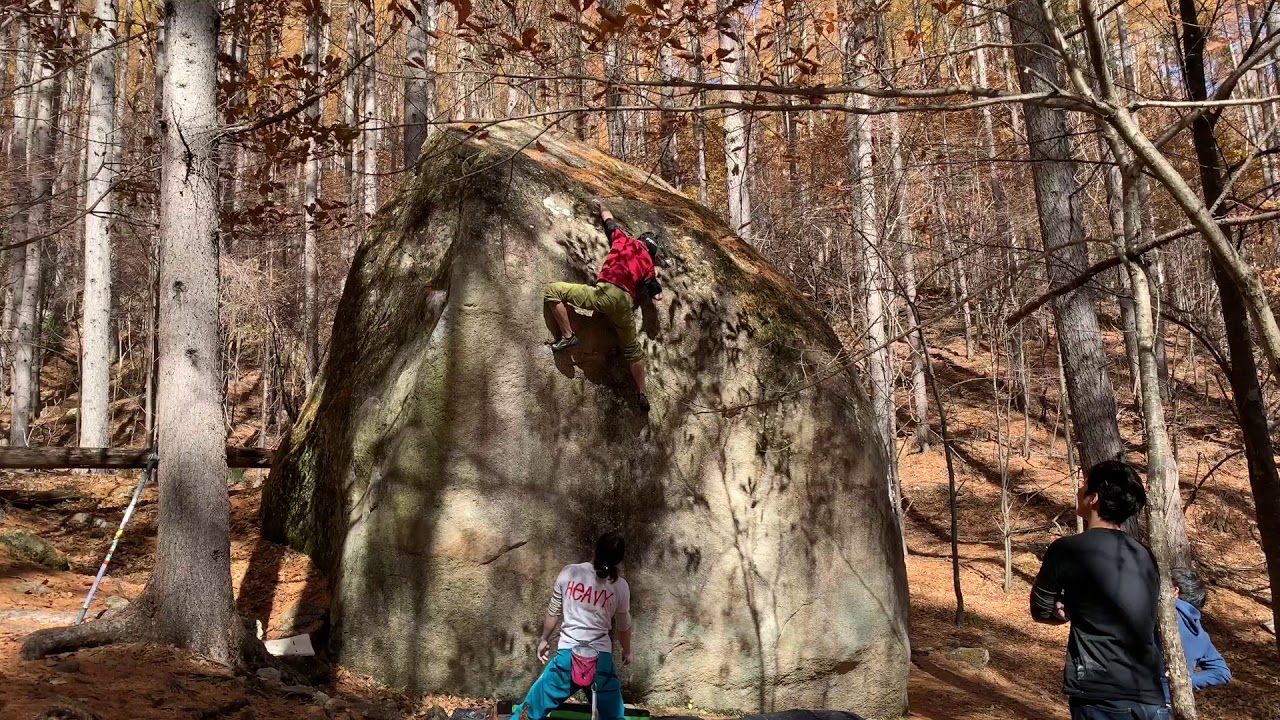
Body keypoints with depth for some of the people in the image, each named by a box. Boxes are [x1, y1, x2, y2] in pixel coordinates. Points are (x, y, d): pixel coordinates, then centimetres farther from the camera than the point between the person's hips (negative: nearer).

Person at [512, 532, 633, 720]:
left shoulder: (569, 573, -7)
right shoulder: (620, 587, -5)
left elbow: (553, 613, 5)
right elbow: (623, 625, 10)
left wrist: (544, 639, 22)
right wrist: (627, 651, 29)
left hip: (568, 654, 0)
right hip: (601, 658, 1)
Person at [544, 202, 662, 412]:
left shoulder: (624, 240, 17)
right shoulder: (648, 264, 23)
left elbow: (609, 220, 34)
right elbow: (658, 295, 22)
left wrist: (602, 209, 56)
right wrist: (655, 277, 41)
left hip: (605, 292, -4)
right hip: (625, 302, 4)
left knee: (553, 291, 5)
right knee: (633, 349, 22)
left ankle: (568, 336, -2)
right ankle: (642, 394, 24)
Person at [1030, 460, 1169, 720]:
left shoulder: (1067, 549, -6)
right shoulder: (1144, 555, 11)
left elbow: (1041, 612, 6)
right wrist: (1078, 609, 7)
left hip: (1101, 698, -5)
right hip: (1151, 697, 5)